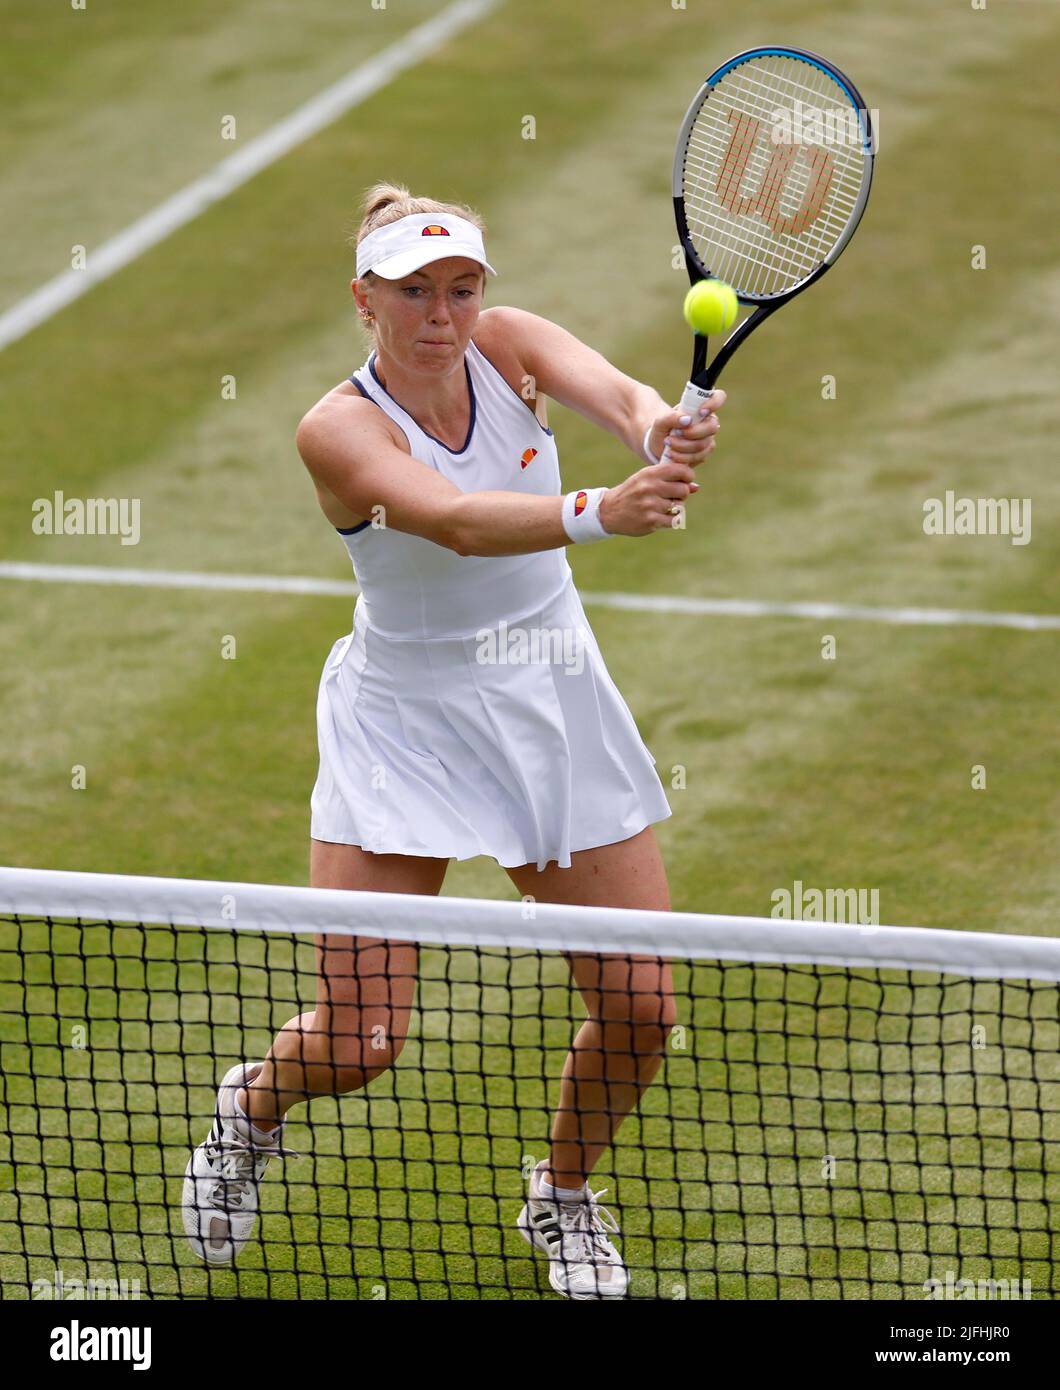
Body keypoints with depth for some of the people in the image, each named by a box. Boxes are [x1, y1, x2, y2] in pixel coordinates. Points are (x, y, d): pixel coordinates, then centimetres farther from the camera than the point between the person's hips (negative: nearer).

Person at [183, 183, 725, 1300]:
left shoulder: (507, 347, -7)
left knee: (638, 1007, -2)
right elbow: (456, 521, -38)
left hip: (557, 705, 4)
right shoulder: (339, 430, -20)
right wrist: (599, 512, -56)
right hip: (406, 723, -4)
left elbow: (617, 393, -27)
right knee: (356, 1041, -9)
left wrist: (665, 432, -51)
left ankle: (563, 1198, 29)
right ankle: (253, 1105, 28)